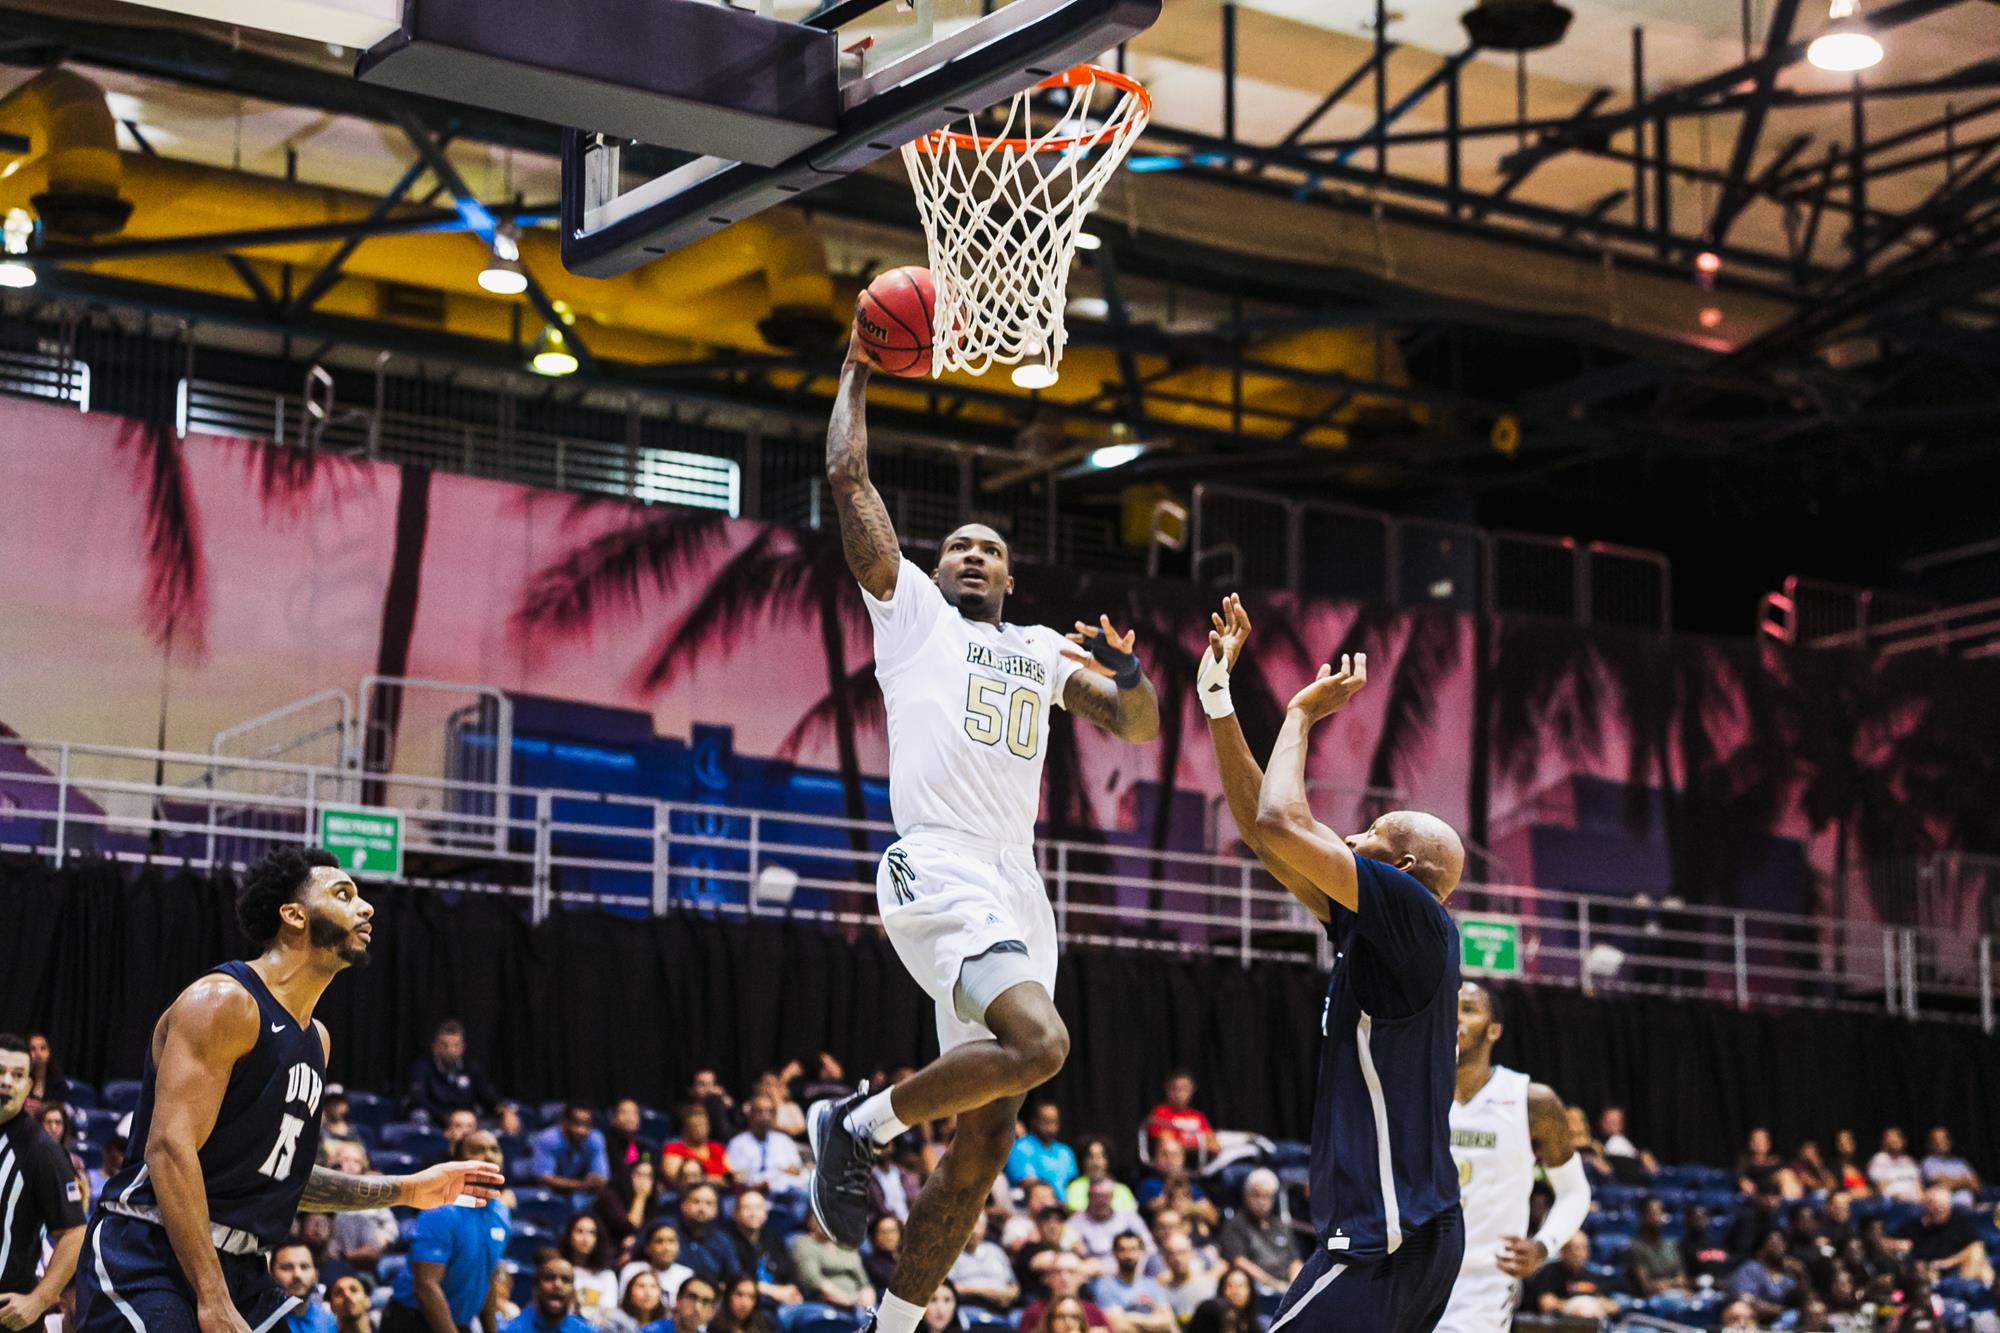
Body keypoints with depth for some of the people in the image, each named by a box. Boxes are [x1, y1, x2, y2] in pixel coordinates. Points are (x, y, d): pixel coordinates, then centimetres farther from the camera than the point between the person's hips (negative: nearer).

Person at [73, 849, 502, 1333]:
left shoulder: (317, 1039, 16)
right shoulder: (224, 1002, -12)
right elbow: (170, 1150, -21)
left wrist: (404, 1190, 20)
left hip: (237, 1271, 9)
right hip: (146, 1265, -9)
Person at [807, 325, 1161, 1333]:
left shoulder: (1040, 650, 27)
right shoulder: (909, 607, 12)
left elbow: (1140, 728, 22)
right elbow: (847, 478, 7)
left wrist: (1128, 673, 1)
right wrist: (857, 366, 14)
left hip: (1017, 893, 6)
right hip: (939, 872, -6)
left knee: (985, 1140, 3)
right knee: (1039, 1042, -30)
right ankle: (857, 1124, -9)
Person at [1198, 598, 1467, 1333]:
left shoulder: (1416, 916, -10)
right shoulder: (1368, 928, 15)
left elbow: (1281, 825, -18)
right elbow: (1261, 826, 18)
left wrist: (1301, 714, -1)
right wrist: (1217, 693, 17)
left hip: (1388, 1239, -10)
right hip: (1396, 1231, 10)